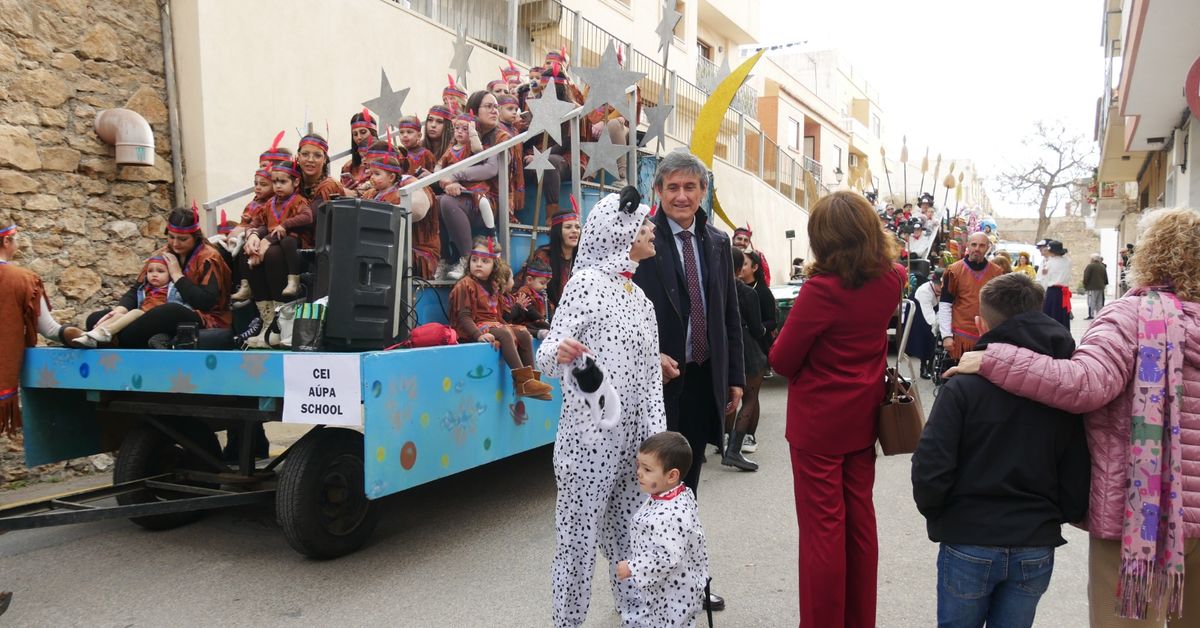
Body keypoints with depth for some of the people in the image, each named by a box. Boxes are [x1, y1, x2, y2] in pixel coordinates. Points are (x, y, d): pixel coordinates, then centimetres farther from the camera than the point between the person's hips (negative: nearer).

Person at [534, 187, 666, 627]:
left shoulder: (638, 295, 13)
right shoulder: (586, 282, -8)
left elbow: (648, 372, 15)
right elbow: (548, 355, -13)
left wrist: (655, 434, 8)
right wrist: (559, 352, -36)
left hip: (632, 432, 7)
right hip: (589, 430, -7)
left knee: (628, 530, 16)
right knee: (579, 534, 2)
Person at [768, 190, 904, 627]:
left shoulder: (822, 288, -22)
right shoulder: (890, 280, -3)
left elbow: (781, 361, -16)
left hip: (819, 423, -7)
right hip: (863, 417, 7)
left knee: (822, 526, 4)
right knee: (859, 518, 17)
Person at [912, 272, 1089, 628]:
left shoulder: (963, 386, -16)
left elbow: (930, 471, -19)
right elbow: (1077, 482, -1)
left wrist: (934, 512, 0)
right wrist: (1051, 518, 17)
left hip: (969, 547, -3)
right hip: (1036, 549, 4)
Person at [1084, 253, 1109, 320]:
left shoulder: (1090, 266, -11)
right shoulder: (1103, 267, 12)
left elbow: (1086, 277, -14)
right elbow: (1105, 278, 15)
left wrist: (1085, 285, -4)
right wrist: (1104, 285, 21)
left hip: (1092, 287, -7)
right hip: (1100, 287, 7)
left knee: (1091, 302, -7)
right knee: (1100, 303, 12)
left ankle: (1091, 315, -11)